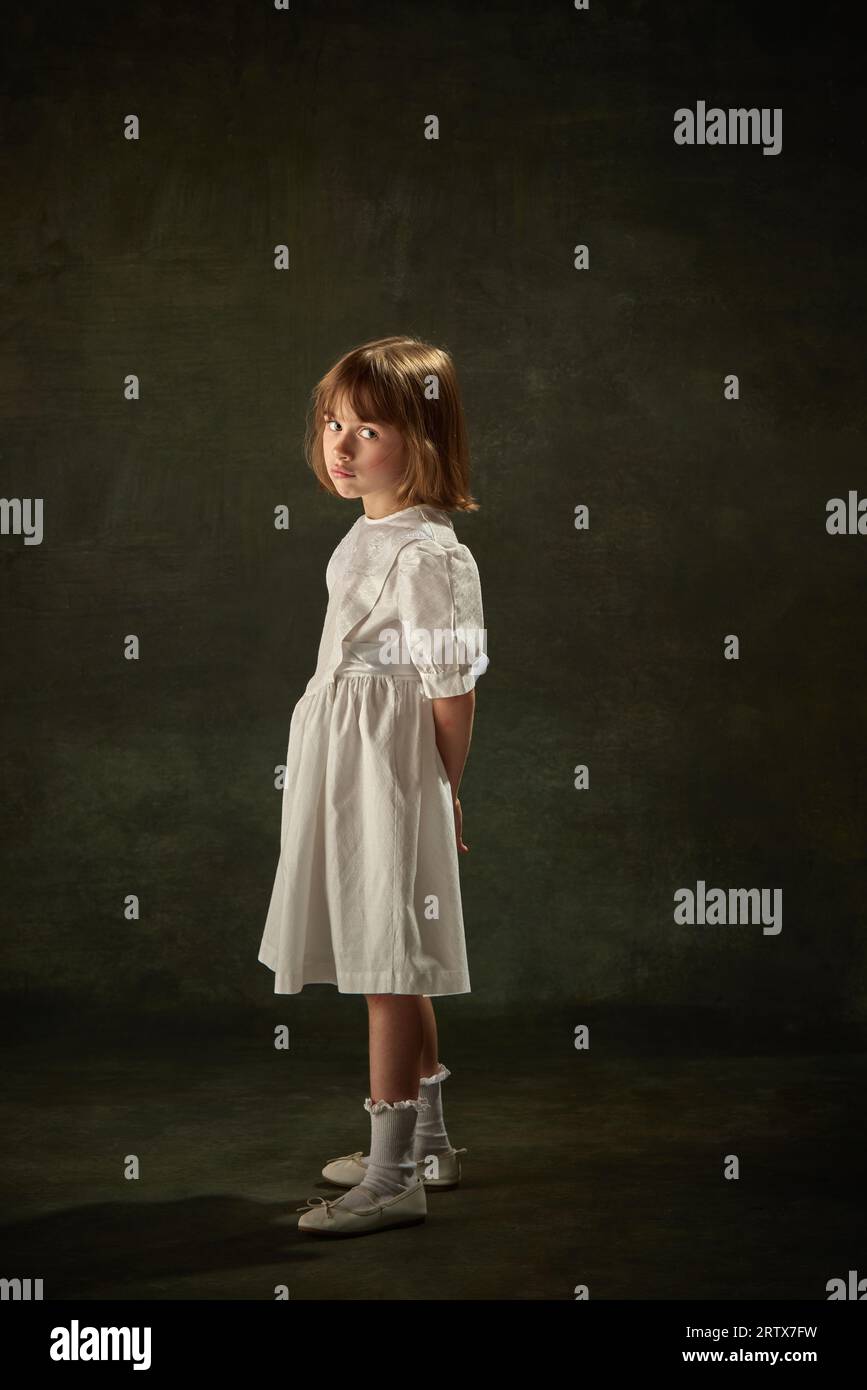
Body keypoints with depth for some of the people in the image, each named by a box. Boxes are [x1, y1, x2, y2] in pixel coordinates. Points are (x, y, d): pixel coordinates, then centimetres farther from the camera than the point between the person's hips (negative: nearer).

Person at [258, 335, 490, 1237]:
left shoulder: (427, 554, -17)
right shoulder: (364, 541, 12)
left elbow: (452, 691, -15)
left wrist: (441, 794, -6)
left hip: (390, 785, -10)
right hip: (349, 778, 10)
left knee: (388, 976, -4)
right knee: (393, 974, 18)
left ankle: (391, 1180, 5)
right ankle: (425, 1142, 31)